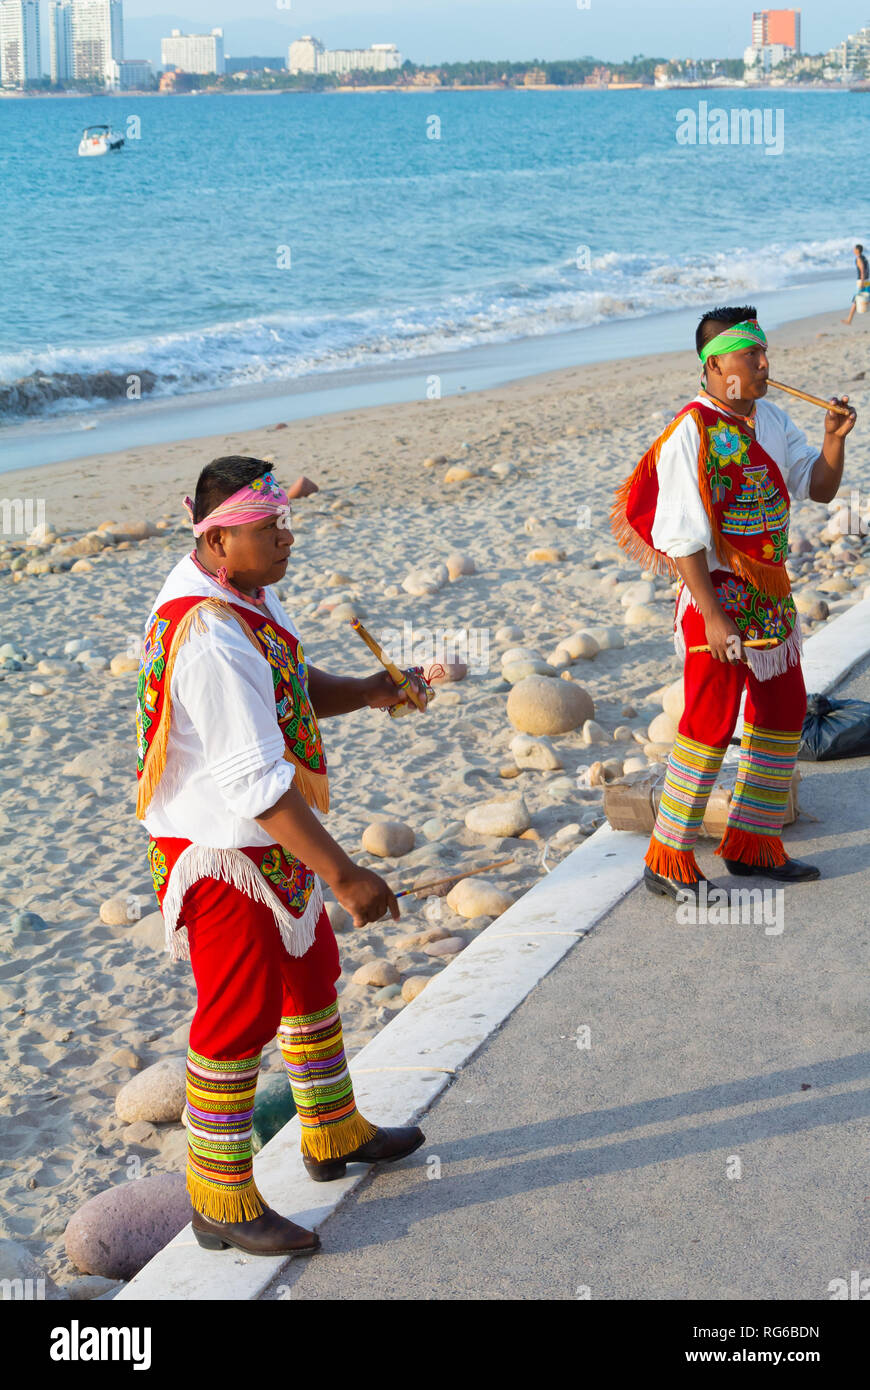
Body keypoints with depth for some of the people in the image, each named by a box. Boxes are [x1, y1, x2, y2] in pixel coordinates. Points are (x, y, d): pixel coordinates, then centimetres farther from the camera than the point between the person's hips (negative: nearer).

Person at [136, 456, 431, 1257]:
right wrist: (343, 873, -32)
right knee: (240, 1015, 0)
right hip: (224, 852, -10)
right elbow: (258, 783, -33)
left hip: (271, 840, 10)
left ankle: (335, 1133, 42)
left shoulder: (246, 592, 2)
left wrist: (368, 691, -3)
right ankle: (222, 1202, 16)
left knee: (310, 974, 22)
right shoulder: (211, 639, -30)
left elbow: (292, 688, 16)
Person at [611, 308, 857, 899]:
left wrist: (834, 439, -6)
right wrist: (713, 615, -22)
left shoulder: (771, 419, 7)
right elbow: (682, 538, -18)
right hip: (718, 590, -8)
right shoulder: (692, 433, -15)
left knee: (784, 712, 13)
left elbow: (820, 487, 12)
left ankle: (753, 840, 27)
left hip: (771, 591, 8)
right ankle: (669, 861, 6)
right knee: (711, 722, -5)